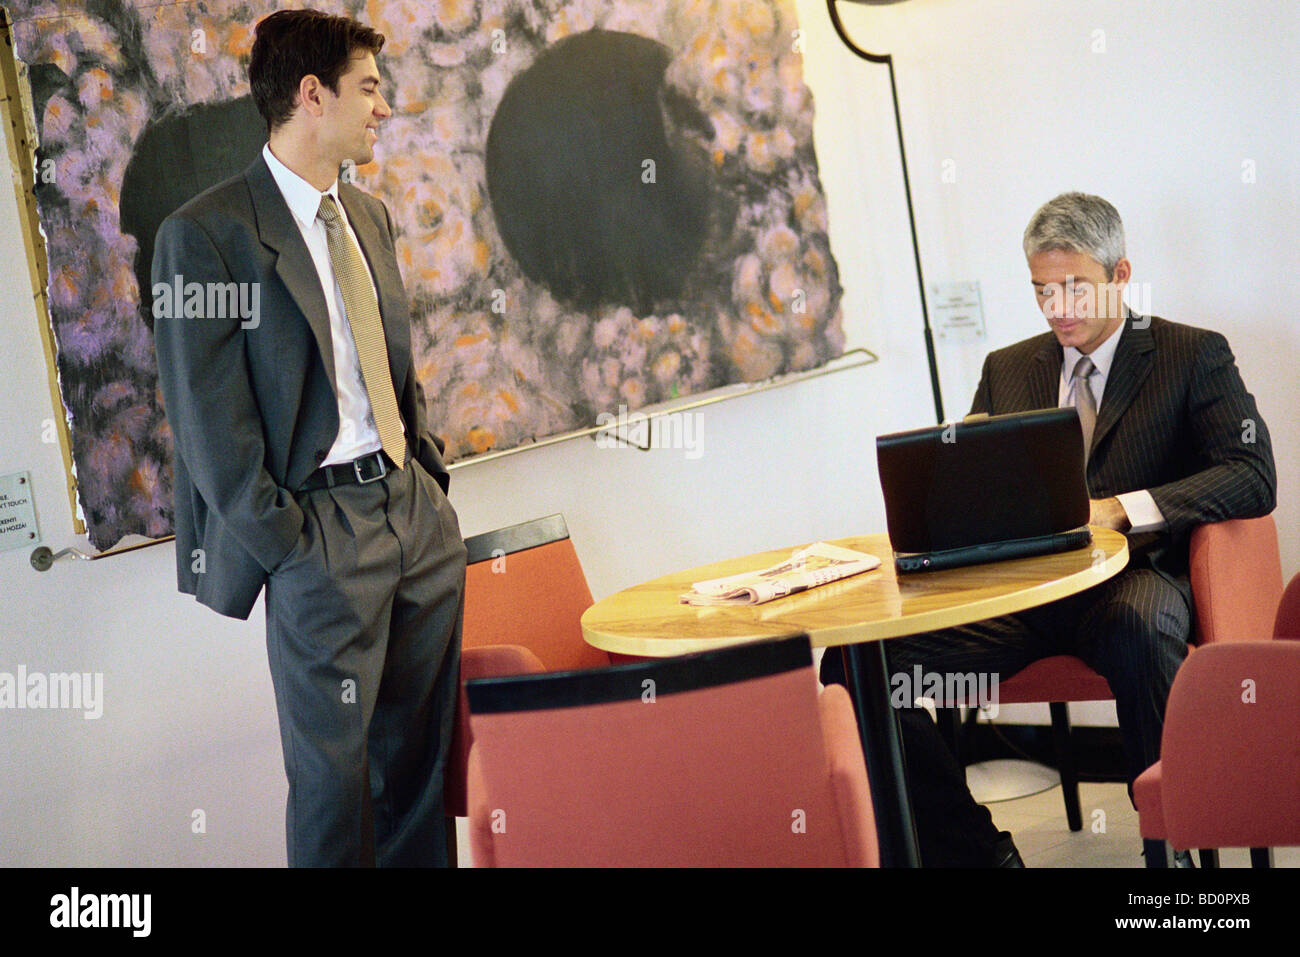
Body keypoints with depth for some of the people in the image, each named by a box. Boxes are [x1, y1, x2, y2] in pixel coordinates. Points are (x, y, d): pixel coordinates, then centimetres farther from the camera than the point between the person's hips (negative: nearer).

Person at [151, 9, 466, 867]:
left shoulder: (369, 216, 13)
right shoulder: (207, 234, -11)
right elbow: (207, 421, -13)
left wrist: (431, 474, 11)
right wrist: (288, 547, -13)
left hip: (420, 512, 7)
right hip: (322, 525, -7)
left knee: (421, 749, 13)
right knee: (333, 768, 3)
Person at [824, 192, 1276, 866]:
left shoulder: (1193, 356, 8)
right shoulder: (1006, 370, 22)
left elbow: (1254, 479, -5)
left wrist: (1122, 509, -18)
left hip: (1128, 581, -4)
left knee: (1137, 626, -43)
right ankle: (977, 851, -8)